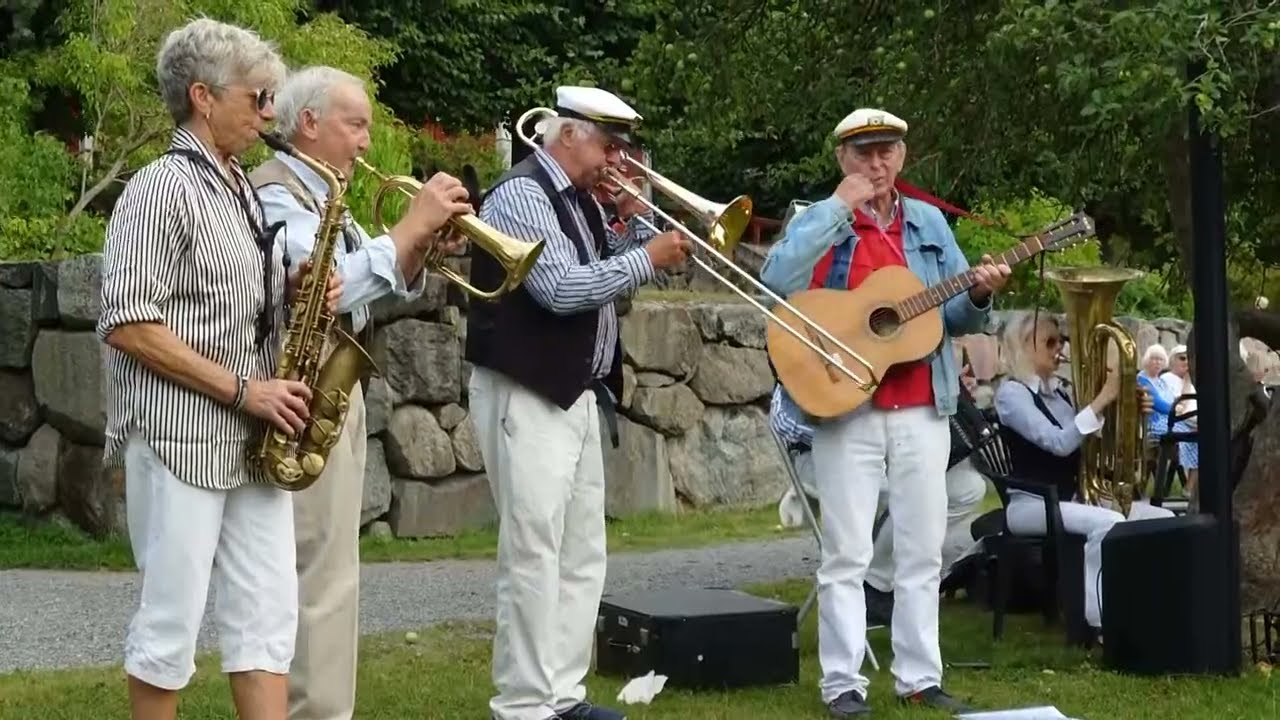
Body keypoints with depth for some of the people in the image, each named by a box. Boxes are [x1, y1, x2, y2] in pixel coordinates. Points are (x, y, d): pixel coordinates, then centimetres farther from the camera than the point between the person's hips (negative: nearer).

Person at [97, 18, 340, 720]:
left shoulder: (243, 190, 14)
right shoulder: (160, 188, -12)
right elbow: (127, 324, -19)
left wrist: (294, 291, 2)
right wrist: (242, 388, -18)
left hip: (253, 442, 8)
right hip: (180, 439, -8)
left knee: (268, 611, 6)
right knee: (172, 618, 0)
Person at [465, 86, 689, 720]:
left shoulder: (579, 198, 15)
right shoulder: (521, 194, -13)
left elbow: (612, 276, 19)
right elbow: (563, 289, -23)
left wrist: (635, 217, 4)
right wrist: (649, 258, -15)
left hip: (577, 393, 10)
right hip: (527, 394, -10)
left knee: (582, 556, 12)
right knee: (534, 555, -9)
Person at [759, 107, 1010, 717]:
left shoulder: (928, 224, 13)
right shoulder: (819, 221, 0)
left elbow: (955, 318, 15)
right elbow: (777, 279, -21)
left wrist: (979, 295, -8)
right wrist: (840, 206, -18)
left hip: (922, 410, 4)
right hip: (847, 409, -4)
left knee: (922, 550, 7)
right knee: (847, 554, -2)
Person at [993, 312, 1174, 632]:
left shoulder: (1059, 392, 16)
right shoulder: (1011, 392, -9)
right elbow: (1060, 443, -23)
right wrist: (1102, 398, -25)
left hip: (1071, 498, 8)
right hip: (1032, 503, -8)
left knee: (1163, 519, -7)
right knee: (1108, 524, -34)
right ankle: (1100, 621, -30)